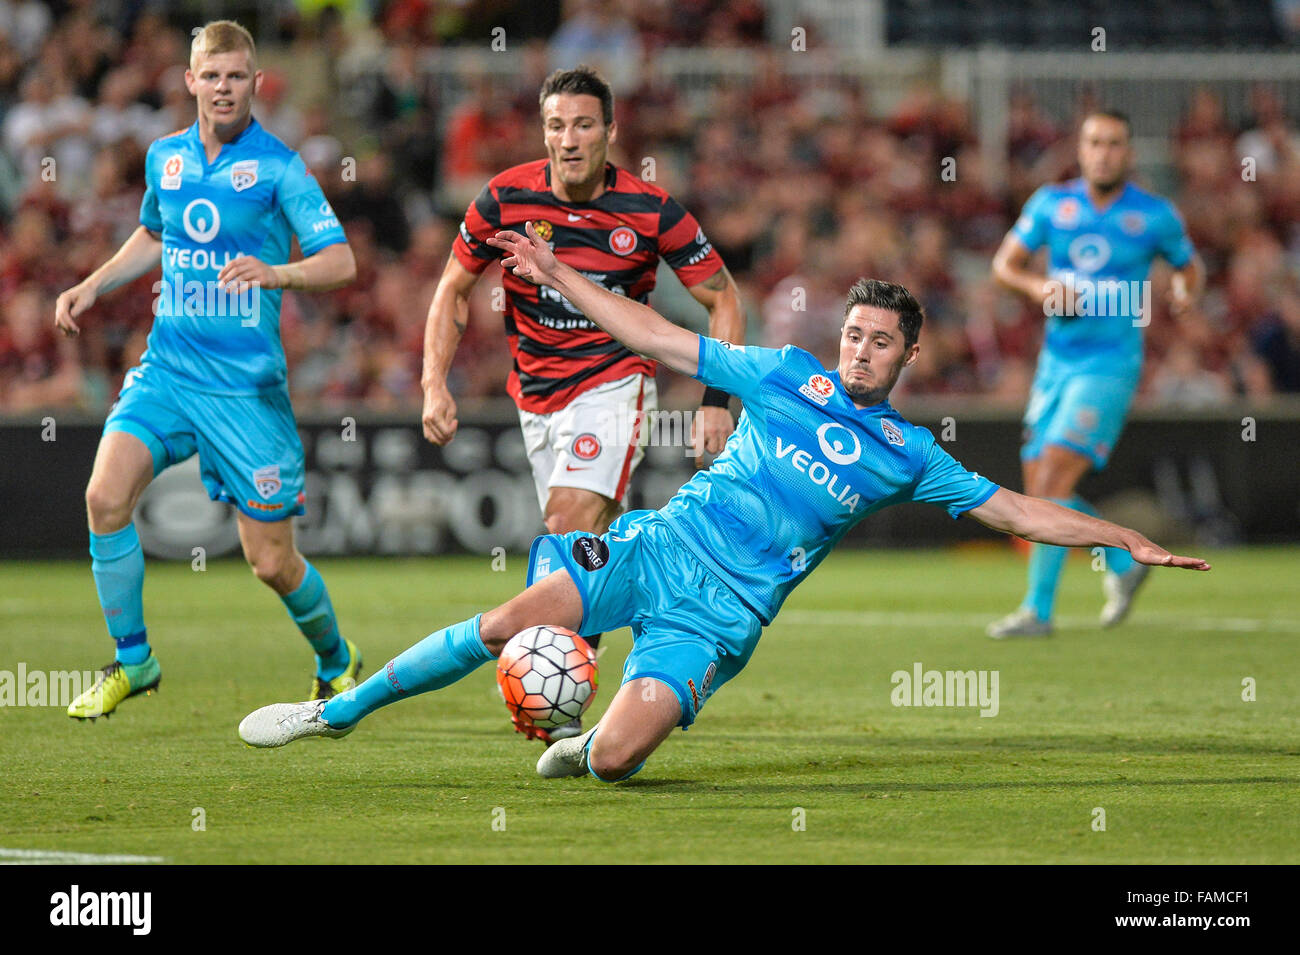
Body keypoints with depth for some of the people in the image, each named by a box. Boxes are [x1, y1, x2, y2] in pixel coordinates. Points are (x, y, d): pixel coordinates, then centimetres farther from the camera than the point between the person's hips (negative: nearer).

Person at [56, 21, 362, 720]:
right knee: (106, 495, -19)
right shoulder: (165, 158, 8)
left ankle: (336, 663, 28)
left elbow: (340, 261, -14)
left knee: (271, 562, -2)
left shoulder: (278, 167, -7)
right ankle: (131, 660, -1)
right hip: (166, 367, 4)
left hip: (246, 385, -4)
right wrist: (91, 287, 19)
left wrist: (276, 273, -32)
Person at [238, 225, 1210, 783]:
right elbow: (664, 341, 11)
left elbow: (1017, 510, 9)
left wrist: (1127, 538, -1)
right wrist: (558, 278, 9)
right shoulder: (787, 374, 8)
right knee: (510, 622, -21)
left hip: (721, 612, -1)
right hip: (662, 547, 1)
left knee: (614, 761, -22)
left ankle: (590, 747, 15)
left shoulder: (909, 455, 8)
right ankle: (340, 708, -7)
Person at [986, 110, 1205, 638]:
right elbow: (1004, 262, 8)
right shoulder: (1052, 203, 6)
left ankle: (1038, 608, -13)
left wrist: (1186, 293, -8)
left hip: (1110, 363, -5)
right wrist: (1039, 286, -12)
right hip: (1057, 361, 5)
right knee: (1039, 490, 4)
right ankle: (1122, 564, 27)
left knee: (1054, 477, -17)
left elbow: (1190, 267, 15)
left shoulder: (1155, 215, -1)